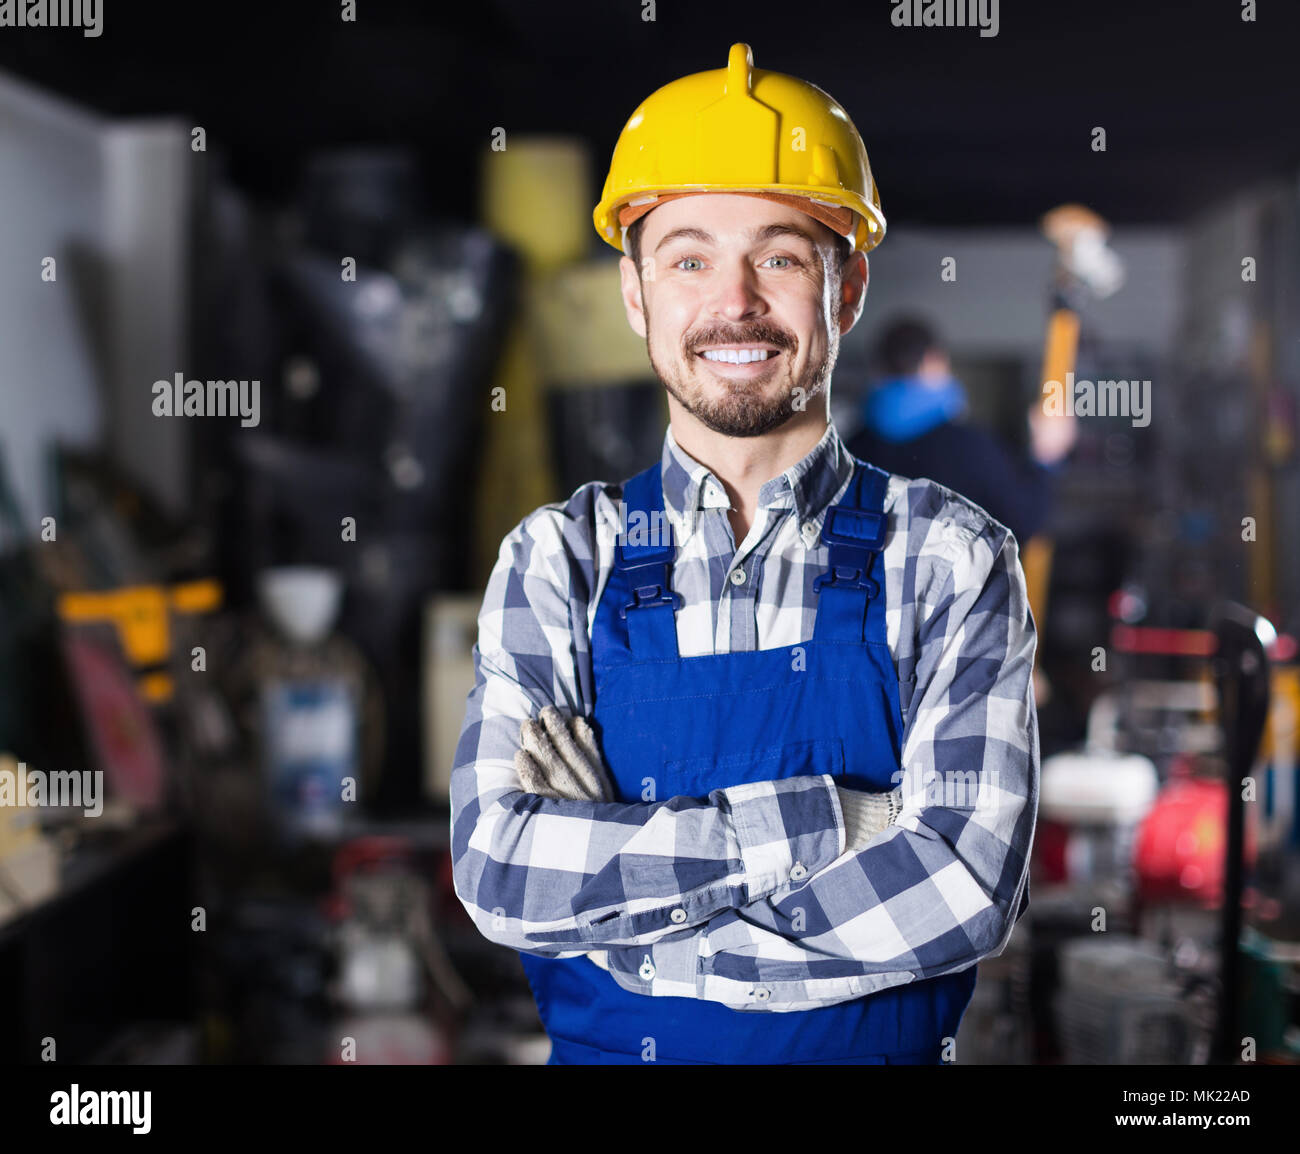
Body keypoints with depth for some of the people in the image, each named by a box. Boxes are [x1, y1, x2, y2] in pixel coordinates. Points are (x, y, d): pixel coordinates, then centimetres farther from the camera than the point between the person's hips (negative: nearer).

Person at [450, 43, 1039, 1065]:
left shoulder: (952, 559, -5)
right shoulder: (559, 561, -1)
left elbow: (968, 892, -17)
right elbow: (497, 870, -13)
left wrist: (608, 865, -16)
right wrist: (825, 820, -19)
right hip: (605, 1051, 2)